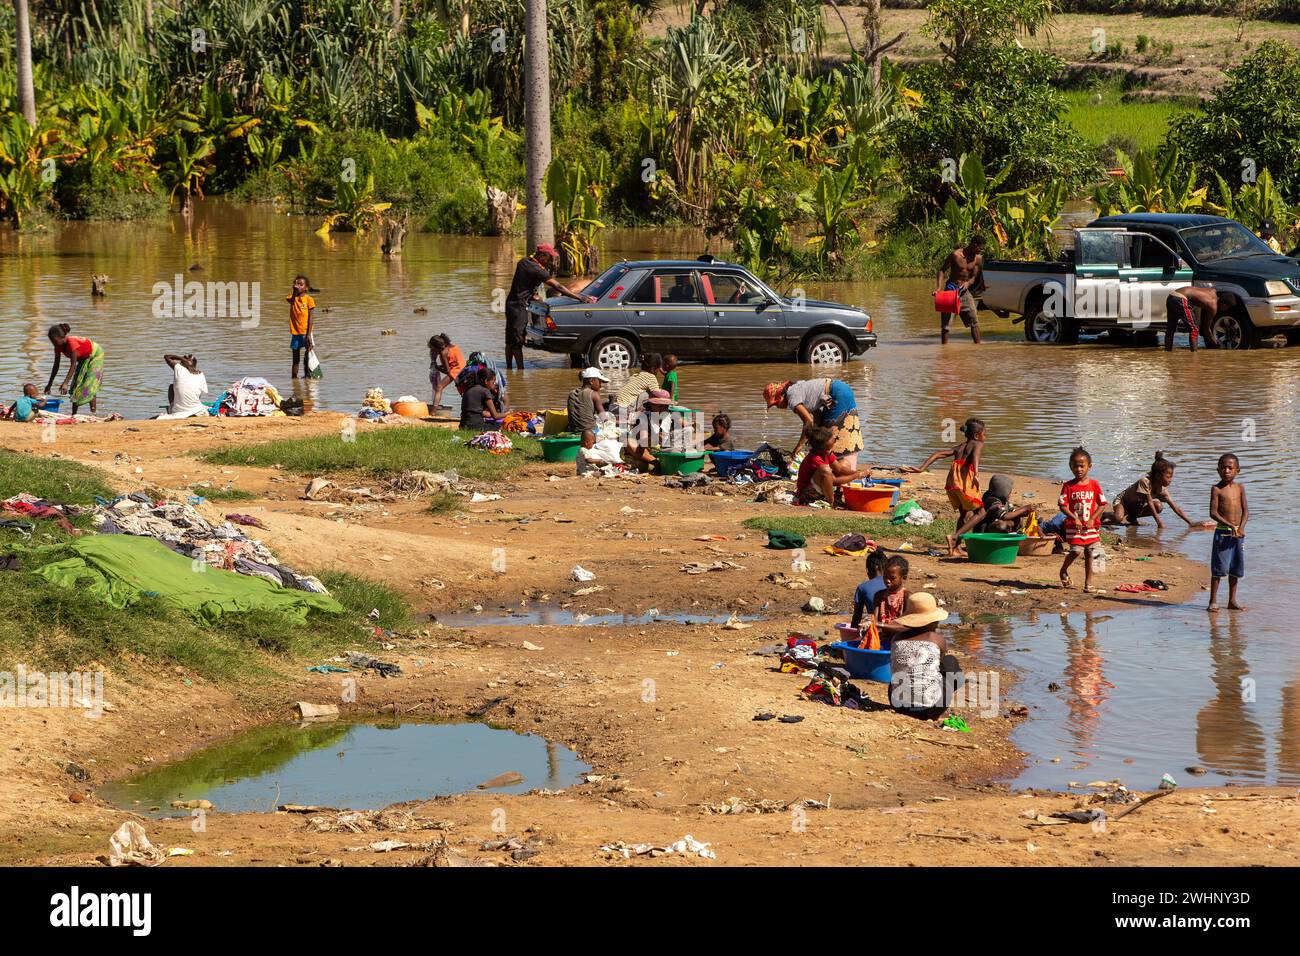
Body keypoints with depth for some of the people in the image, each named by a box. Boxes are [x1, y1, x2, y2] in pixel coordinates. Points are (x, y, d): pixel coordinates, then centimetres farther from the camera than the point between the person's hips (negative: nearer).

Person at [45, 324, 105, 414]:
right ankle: (74, 415, 5)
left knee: (89, 386, -18)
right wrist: (49, 384, -6)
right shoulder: (58, 346, -14)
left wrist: (65, 383, -47)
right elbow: (56, 366, -5)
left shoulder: (71, 342, -37)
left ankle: (93, 413, -18)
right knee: (76, 385, 2)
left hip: (95, 355, -8)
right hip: (84, 358, 8)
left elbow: (73, 365, -41)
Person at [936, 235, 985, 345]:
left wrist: (968, 283, -18)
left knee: (974, 320, -1)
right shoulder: (955, 255, -14)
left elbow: (974, 277, 6)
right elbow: (942, 270, -9)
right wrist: (938, 287, -21)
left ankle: (977, 344, 4)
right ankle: (944, 345, 3)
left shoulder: (978, 258, -1)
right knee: (946, 321, -4)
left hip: (965, 290, 4)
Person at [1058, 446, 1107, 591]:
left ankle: (1088, 582, 14)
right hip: (1074, 526, -2)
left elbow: (1102, 504, 3)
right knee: (1076, 551, -11)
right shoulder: (1068, 486, -3)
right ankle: (1064, 570, 17)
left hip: (1090, 526, 2)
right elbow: (1063, 505, -6)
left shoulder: (1094, 485, 2)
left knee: (1089, 554, 5)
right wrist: (1074, 519, -20)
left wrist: (1092, 519, -9)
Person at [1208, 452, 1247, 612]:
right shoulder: (1217, 489, -6)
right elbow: (1213, 512, -12)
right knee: (1218, 568, -4)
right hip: (1222, 532, -5)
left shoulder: (1240, 489, 7)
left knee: (1235, 569, 10)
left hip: (1237, 533, 5)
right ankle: (1213, 601, 1)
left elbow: (1245, 511, 5)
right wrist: (1230, 525, -20)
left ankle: (1232, 601, 20)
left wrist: (1241, 528, -11)